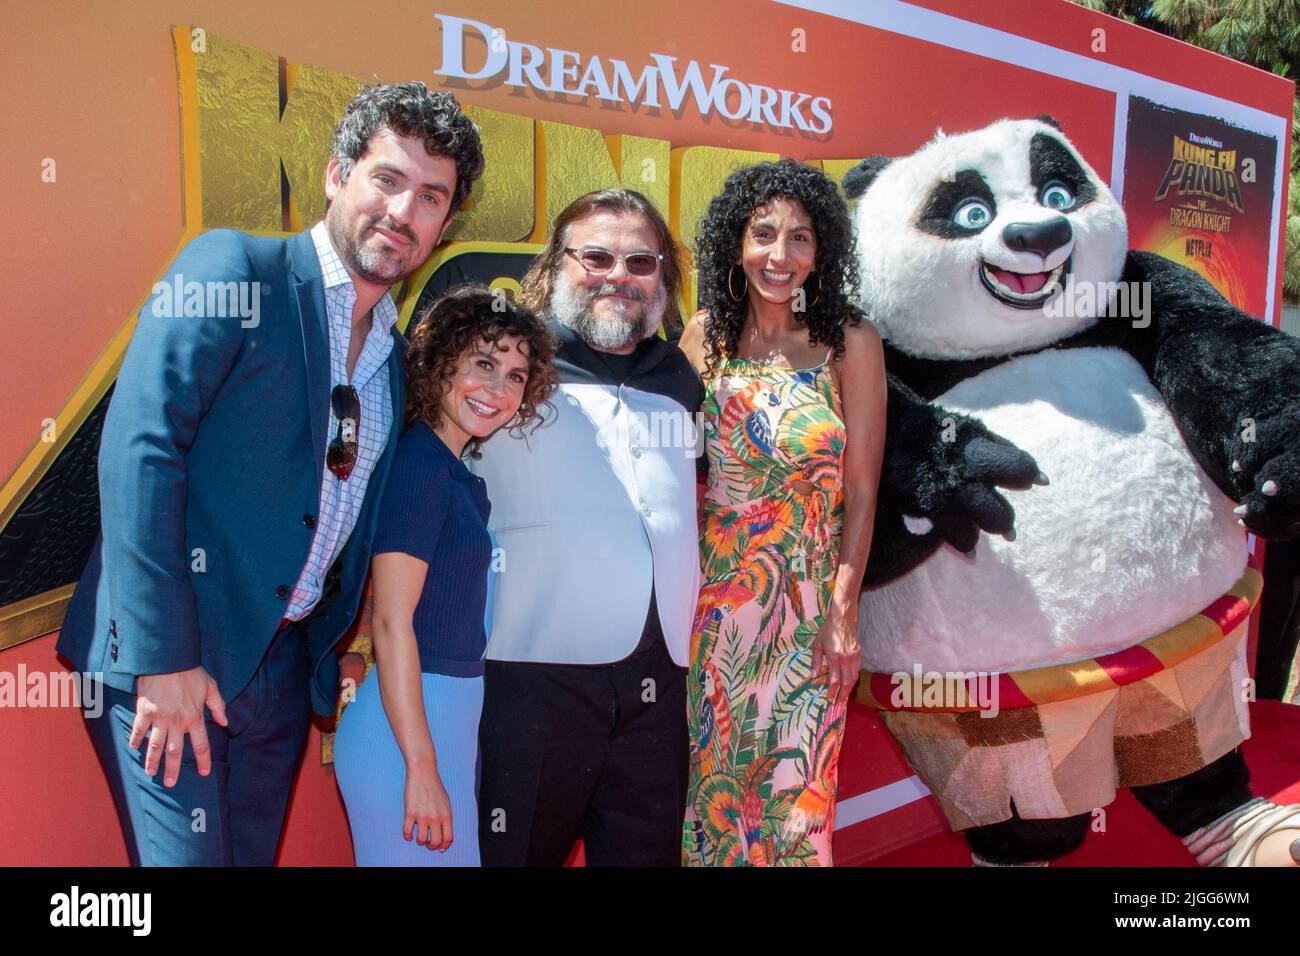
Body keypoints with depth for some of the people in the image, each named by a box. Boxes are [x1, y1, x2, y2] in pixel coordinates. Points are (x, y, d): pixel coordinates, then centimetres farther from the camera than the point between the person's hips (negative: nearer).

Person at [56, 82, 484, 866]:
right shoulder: (234, 268, -7)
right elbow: (139, 445, -16)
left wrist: (332, 659, 9)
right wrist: (161, 655, -18)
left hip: (285, 667, 6)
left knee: (254, 854, 14)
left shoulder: (394, 357, 12)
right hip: (168, 655, -6)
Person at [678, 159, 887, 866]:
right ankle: (700, 854, 36)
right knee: (702, 763, 14)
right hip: (709, 590, 2)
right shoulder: (706, 334, 0)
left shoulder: (849, 343, -7)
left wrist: (844, 612, -9)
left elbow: (861, 489, -6)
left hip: (805, 598, -2)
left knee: (789, 778, 9)